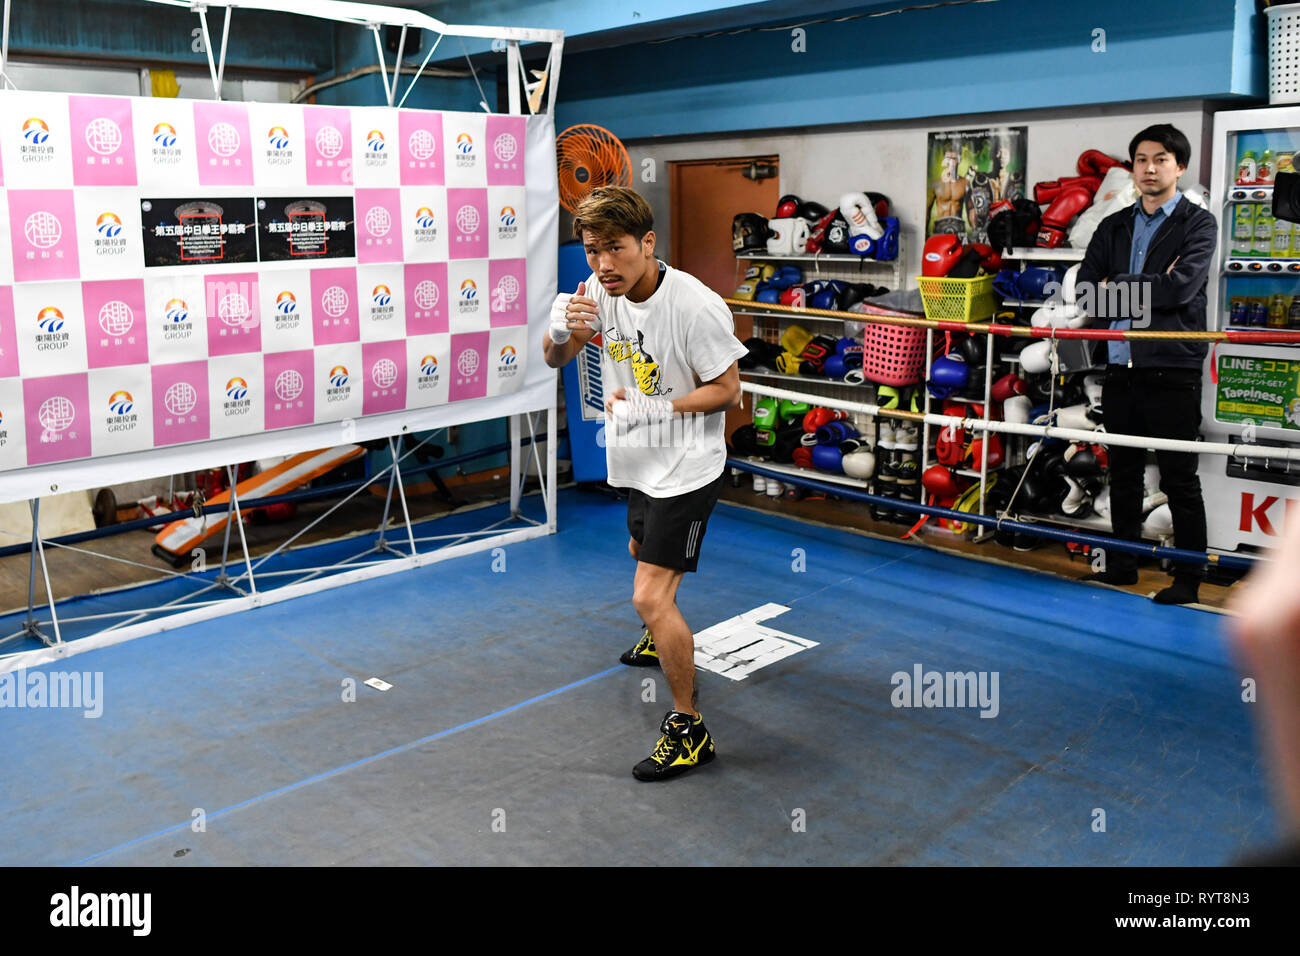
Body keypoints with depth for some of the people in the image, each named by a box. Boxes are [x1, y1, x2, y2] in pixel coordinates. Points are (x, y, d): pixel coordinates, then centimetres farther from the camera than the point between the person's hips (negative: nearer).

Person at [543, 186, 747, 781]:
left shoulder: (696, 306, -26)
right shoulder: (604, 290, -6)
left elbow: (727, 391, -17)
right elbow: (554, 360, 0)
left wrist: (654, 408, -29)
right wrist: (563, 333, -23)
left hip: (686, 469, -8)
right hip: (637, 463, 8)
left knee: (650, 597, -13)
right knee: (643, 553, 31)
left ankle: (689, 728, 3)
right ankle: (664, 639, 61)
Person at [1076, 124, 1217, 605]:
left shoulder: (1198, 224, 1)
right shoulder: (1113, 227, 15)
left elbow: (1182, 287, -15)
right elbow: (1086, 289, 4)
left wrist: (1116, 288, -6)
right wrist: (1145, 296, -9)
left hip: (1172, 368, -5)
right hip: (1121, 364, 5)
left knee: (1179, 477, -2)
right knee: (1123, 472, 12)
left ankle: (1189, 578, 6)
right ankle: (1121, 565, 22)